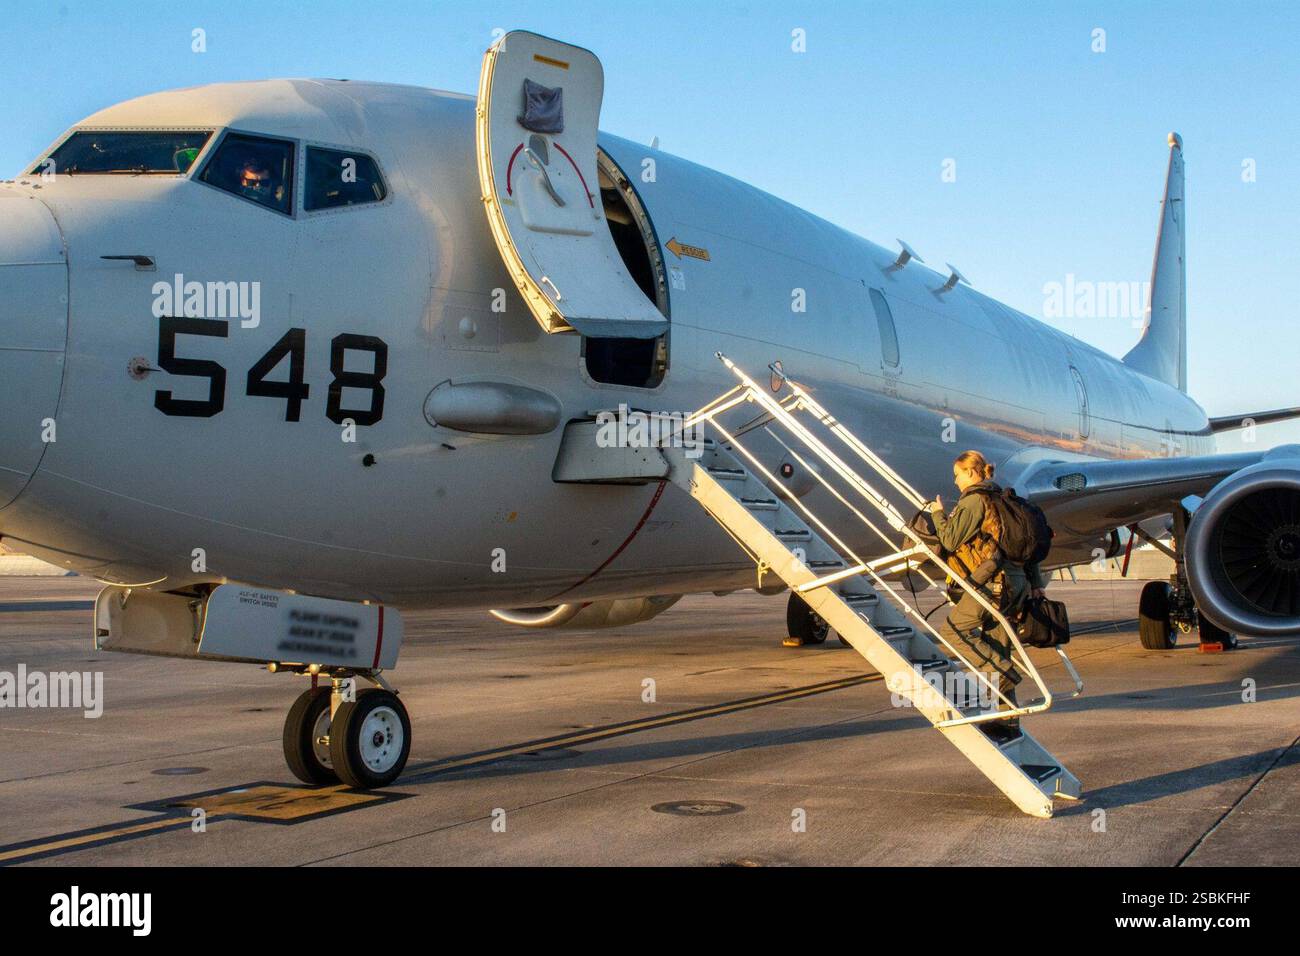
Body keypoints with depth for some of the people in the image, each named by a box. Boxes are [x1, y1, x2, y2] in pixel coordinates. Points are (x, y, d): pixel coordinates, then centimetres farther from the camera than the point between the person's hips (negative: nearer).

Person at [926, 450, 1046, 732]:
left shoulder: (974, 500, -7)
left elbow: (950, 540, -11)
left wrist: (938, 514, 6)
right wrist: (1035, 581, 22)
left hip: (992, 582, -9)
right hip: (1014, 581, 9)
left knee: (953, 629, -3)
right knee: (997, 648, 10)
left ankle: (1001, 671, -13)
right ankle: (1008, 720, 10)